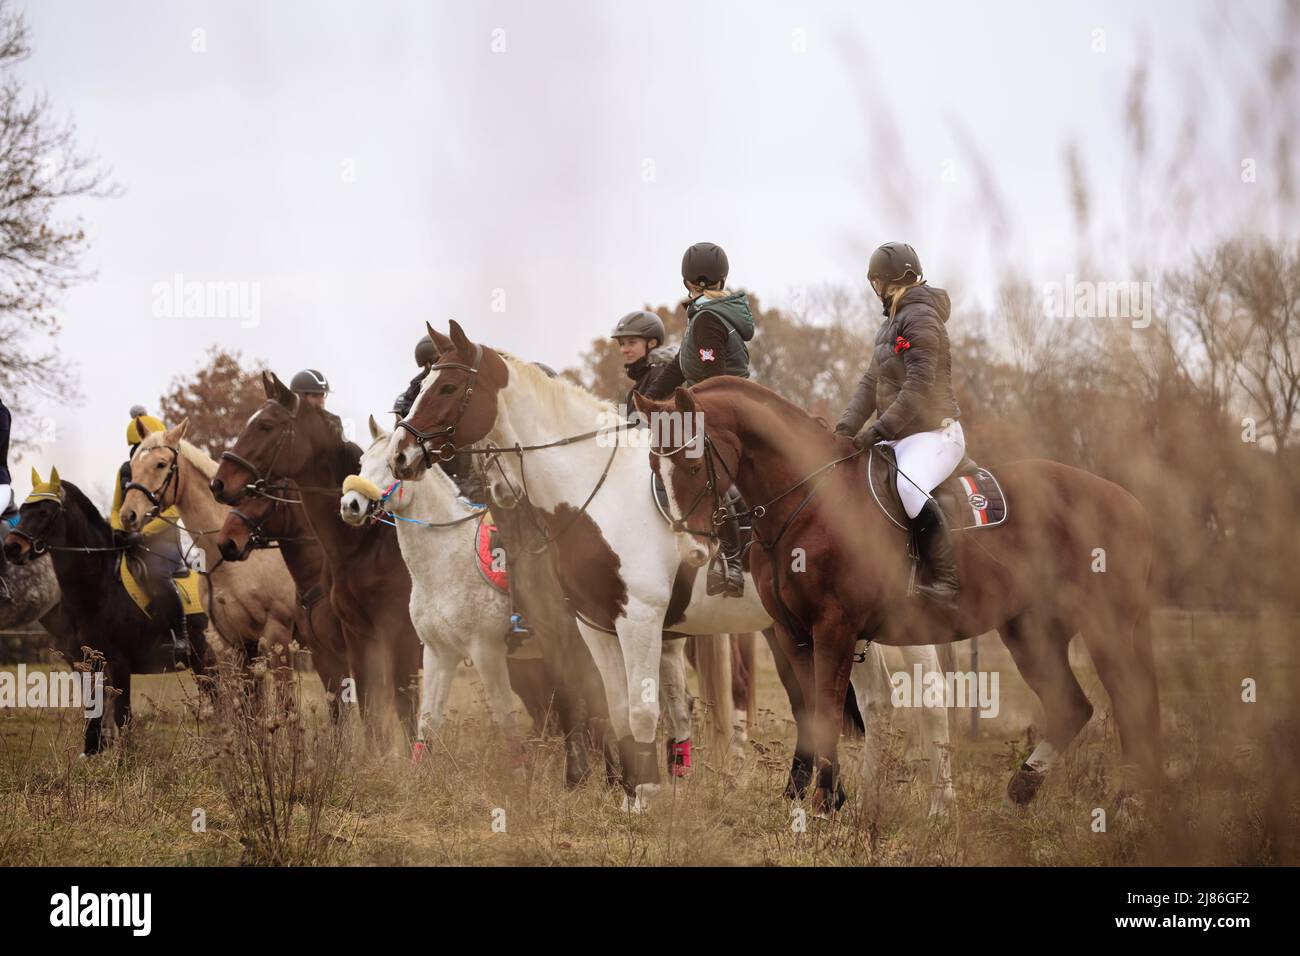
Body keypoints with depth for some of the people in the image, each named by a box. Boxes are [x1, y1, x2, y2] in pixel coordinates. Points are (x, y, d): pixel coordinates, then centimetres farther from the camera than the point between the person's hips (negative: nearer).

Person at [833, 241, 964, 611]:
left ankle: (947, 587, -39)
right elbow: (871, 382, 17)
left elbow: (919, 385, -22)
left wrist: (879, 430, -25)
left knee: (909, 485, -36)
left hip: (934, 434, -11)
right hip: (902, 438, 11)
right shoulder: (892, 322, 20)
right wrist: (846, 427, 3)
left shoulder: (920, 316, -12)